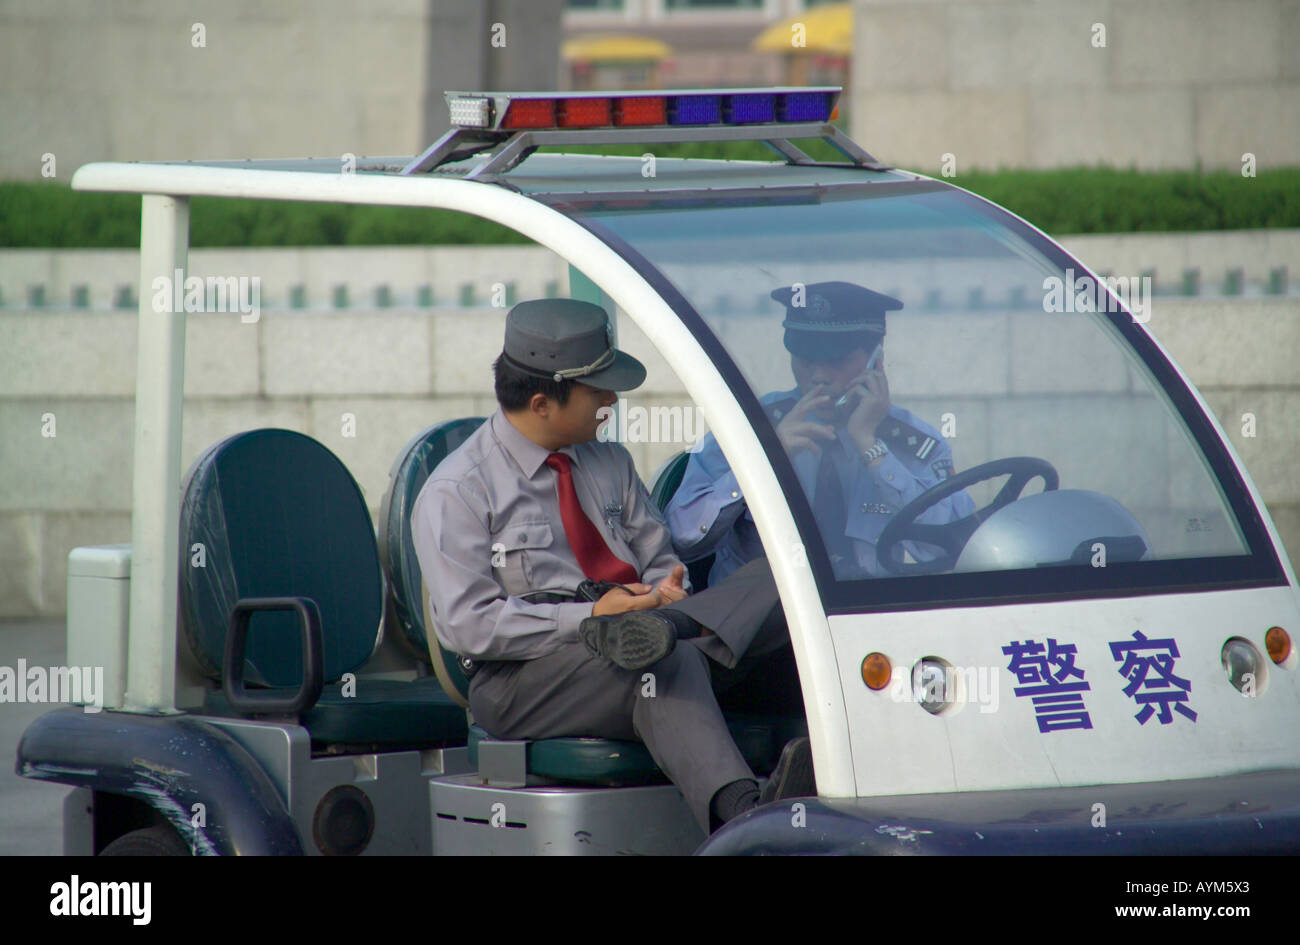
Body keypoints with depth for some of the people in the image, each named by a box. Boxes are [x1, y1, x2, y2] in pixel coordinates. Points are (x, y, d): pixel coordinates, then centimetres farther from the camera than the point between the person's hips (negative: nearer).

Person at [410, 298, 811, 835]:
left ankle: (659, 629, -46)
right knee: (666, 661, -38)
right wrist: (589, 616, -18)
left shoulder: (611, 465, 21)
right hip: (522, 681, -6)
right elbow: (468, 624, -11)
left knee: (771, 584, -17)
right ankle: (741, 810, -60)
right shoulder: (455, 493, -1)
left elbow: (662, 563, 18)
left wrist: (668, 593, -8)